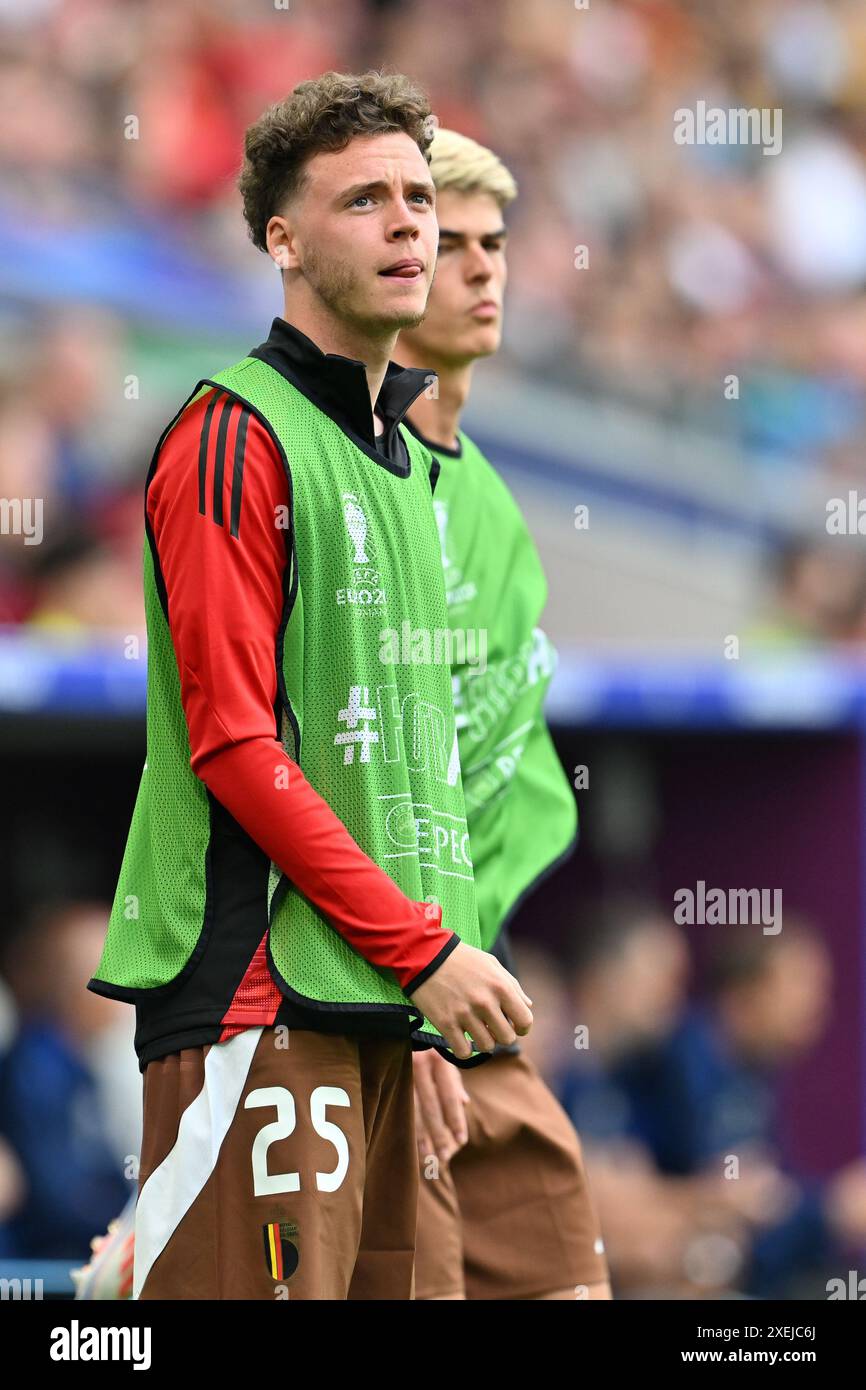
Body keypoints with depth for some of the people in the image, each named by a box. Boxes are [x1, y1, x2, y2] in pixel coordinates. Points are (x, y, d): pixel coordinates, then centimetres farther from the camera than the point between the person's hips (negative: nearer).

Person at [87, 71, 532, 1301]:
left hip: (379, 993, 9)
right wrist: (424, 951, -14)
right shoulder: (237, 439, -7)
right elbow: (234, 745, -14)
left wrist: (440, 974, 15)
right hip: (258, 984, -9)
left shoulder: (405, 459, 20)